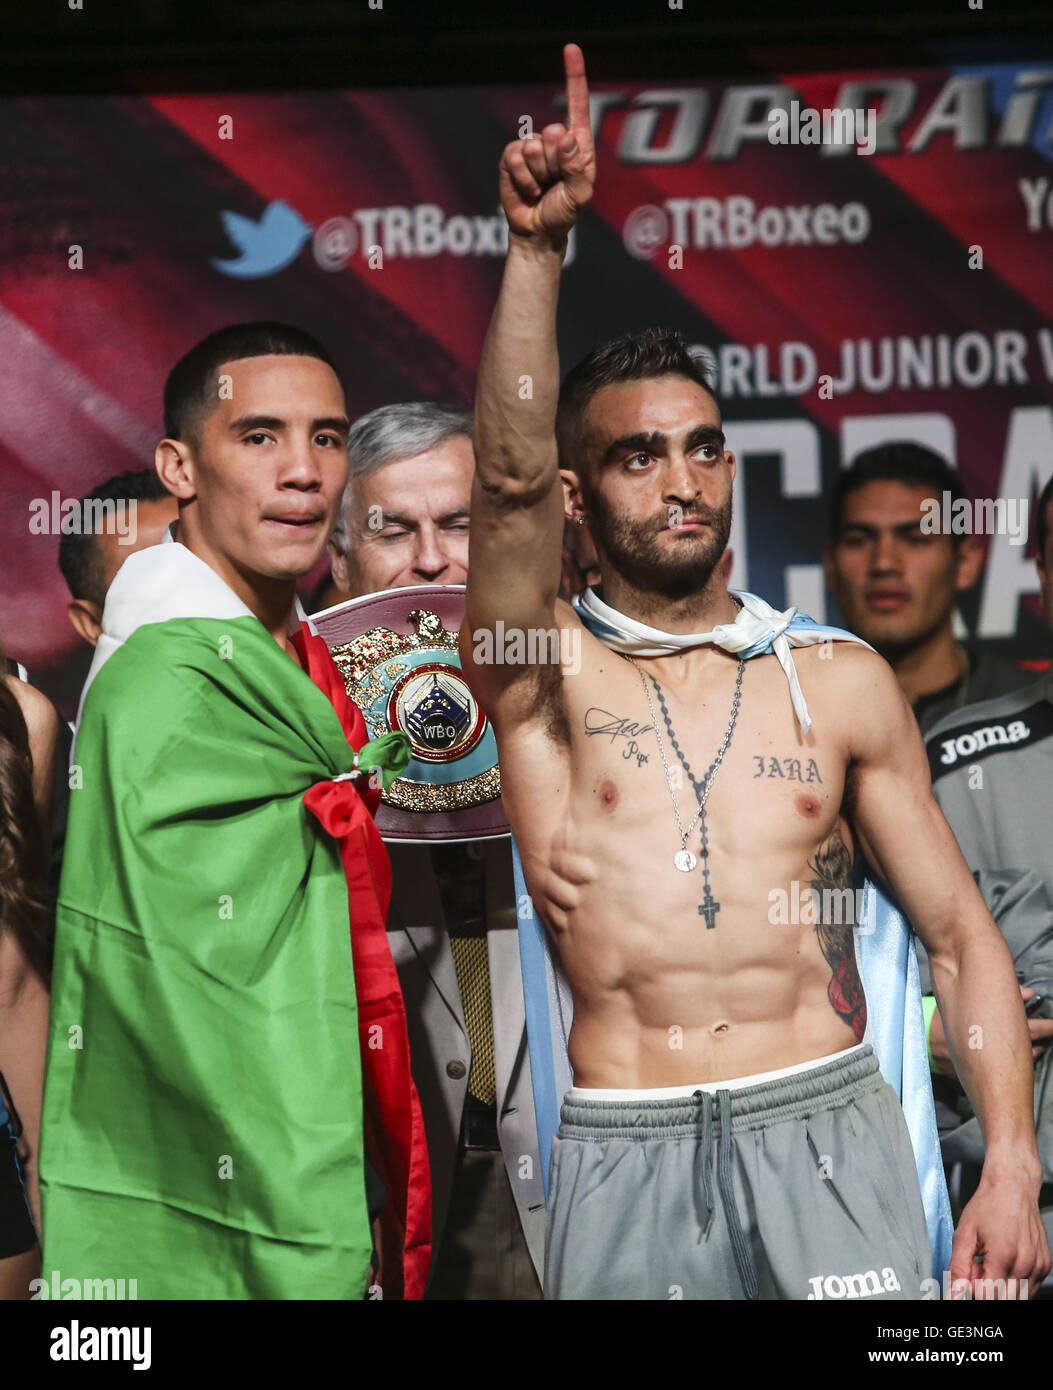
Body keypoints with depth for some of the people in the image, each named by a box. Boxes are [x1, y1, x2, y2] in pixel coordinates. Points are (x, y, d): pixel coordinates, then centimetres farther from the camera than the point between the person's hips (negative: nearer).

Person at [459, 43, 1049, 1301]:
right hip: (622, 1151, -1)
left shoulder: (840, 682, 10)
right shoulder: (545, 672, 5)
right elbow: (508, 483, -14)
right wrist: (537, 248, -22)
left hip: (826, 1130, 1)